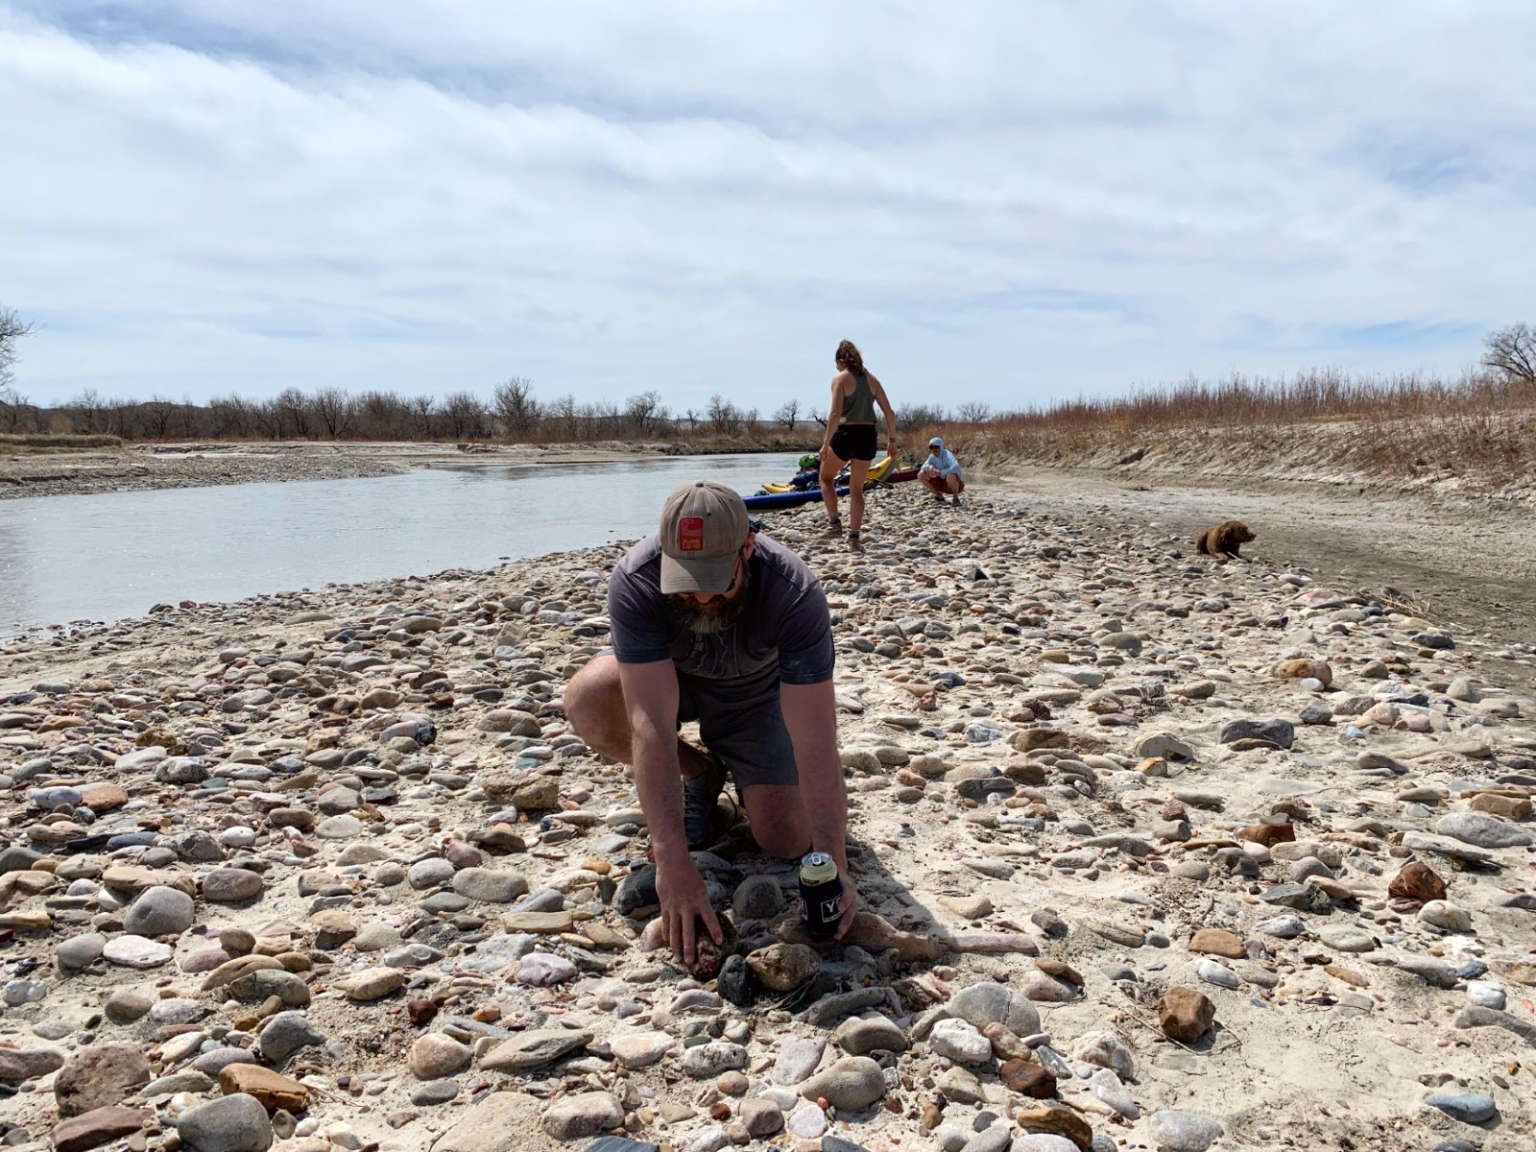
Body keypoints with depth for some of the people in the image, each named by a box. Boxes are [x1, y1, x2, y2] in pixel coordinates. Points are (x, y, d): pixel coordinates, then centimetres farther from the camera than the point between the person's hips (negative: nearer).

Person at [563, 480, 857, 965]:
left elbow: (815, 741, -37)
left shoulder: (795, 592, -37)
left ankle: (731, 765, 17)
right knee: (588, 700, -32)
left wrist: (834, 867, -44)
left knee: (788, 841, -17)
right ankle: (699, 772, -1)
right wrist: (671, 859, -47)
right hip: (665, 681, 1)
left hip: (755, 695, -1)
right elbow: (651, 722, -40)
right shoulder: (635, 580, -36)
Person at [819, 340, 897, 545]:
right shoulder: (871, 379, 10)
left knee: (826, 478, 19)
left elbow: (835, 414, -16)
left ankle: (834, 522, 10)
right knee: (857, 489, 13)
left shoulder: (840, 379, -5)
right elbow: (889, 412, 5)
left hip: (846, 434, -5)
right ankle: (854, 534, 8)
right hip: (868, 436, 5)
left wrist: (826, 443, -13)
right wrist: (891, 439, 11)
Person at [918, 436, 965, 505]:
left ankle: (956, 498, -12)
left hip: (956, 484, -7)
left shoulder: (947, 455, -25)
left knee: (950, 476, -42)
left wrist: (940, 472, -48)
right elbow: (923, 467, -6)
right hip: (943, 483, 7)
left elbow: (956, 468, -42)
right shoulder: (932, 456, -5)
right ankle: (939, 496, 7)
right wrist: (929, 467, -29)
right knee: (921, 475, -7)